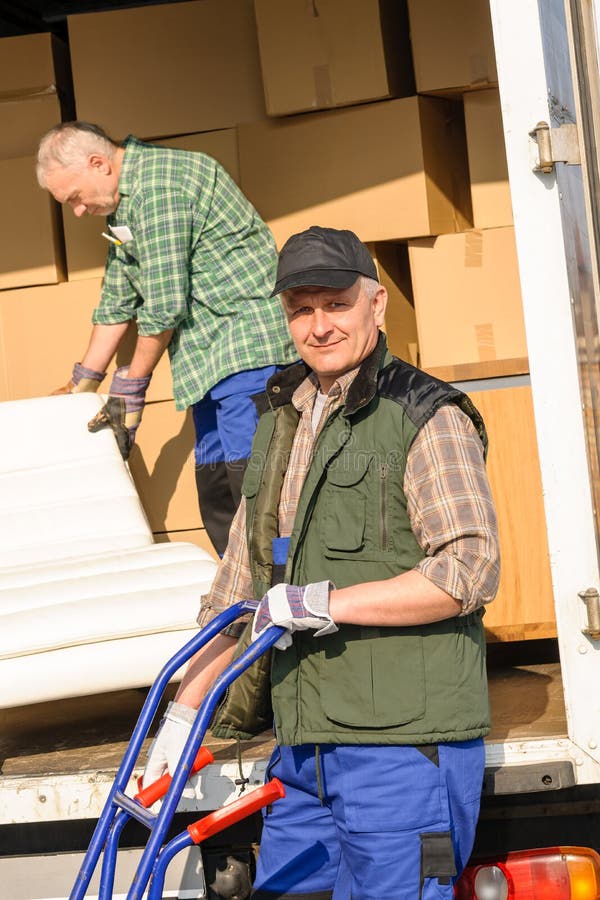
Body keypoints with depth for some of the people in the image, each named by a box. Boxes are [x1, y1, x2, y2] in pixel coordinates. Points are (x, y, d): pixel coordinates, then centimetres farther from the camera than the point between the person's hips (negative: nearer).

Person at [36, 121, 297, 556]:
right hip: (211, 357, 10)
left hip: (247, 342, -10)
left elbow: (165, 304, -16)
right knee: (216, 493, 7)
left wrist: (130, 386, -4)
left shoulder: (157, 181, -14)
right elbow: (118, 302, 26)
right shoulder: (123, 204, 18)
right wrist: (80, 386, 28)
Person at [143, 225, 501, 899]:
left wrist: (326, 602, -19)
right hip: (302, 750, 7)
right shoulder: (280, 423, 16)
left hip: (403, 744, -7)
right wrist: (180, 715, 16)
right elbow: (238, 589, 20)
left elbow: (470, 570, -18)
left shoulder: (427, 418, -6)